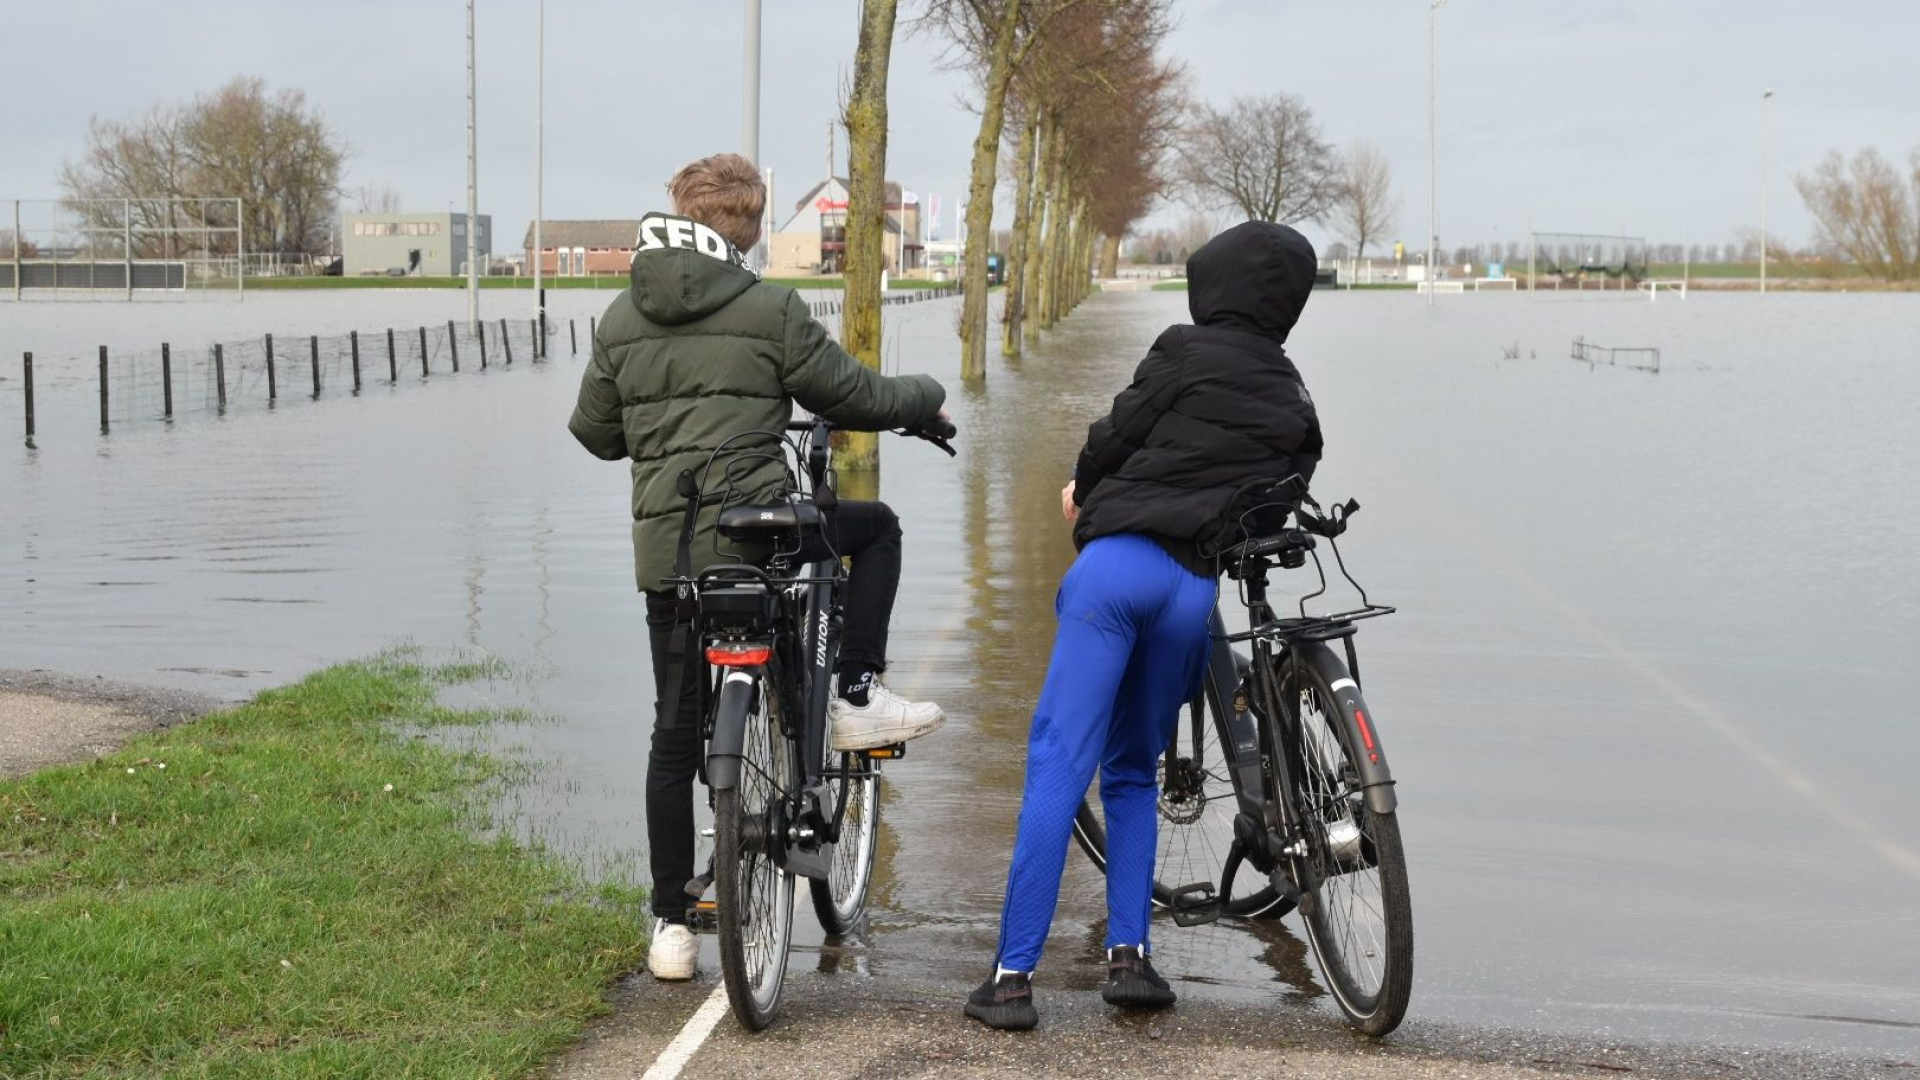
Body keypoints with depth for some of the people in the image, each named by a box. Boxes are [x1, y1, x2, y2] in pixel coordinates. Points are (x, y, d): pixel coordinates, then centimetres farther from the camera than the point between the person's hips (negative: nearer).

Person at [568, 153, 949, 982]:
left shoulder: (622, 317, 8)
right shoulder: (768, 308, -4)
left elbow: (594, 432, 16)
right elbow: (851, 396, 2)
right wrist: (927, 397, 22)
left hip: (667, 549, 4)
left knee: (676, 736, 13)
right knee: (876, 527, 26)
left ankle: (671, 925, 14)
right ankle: (857, 699, 16)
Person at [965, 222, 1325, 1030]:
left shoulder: (1186, 352, 4)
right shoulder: (1295, 404, 19)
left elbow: (1118, 434, 6)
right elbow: (1282, 505, 17)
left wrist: (1083, 491, 25)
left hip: (1119, 561, -5)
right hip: (1197, 588, 5)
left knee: (1057, 767, -6)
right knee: (1133, 771, 21)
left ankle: (1013, 975, -11)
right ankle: (1129, 956, 12)